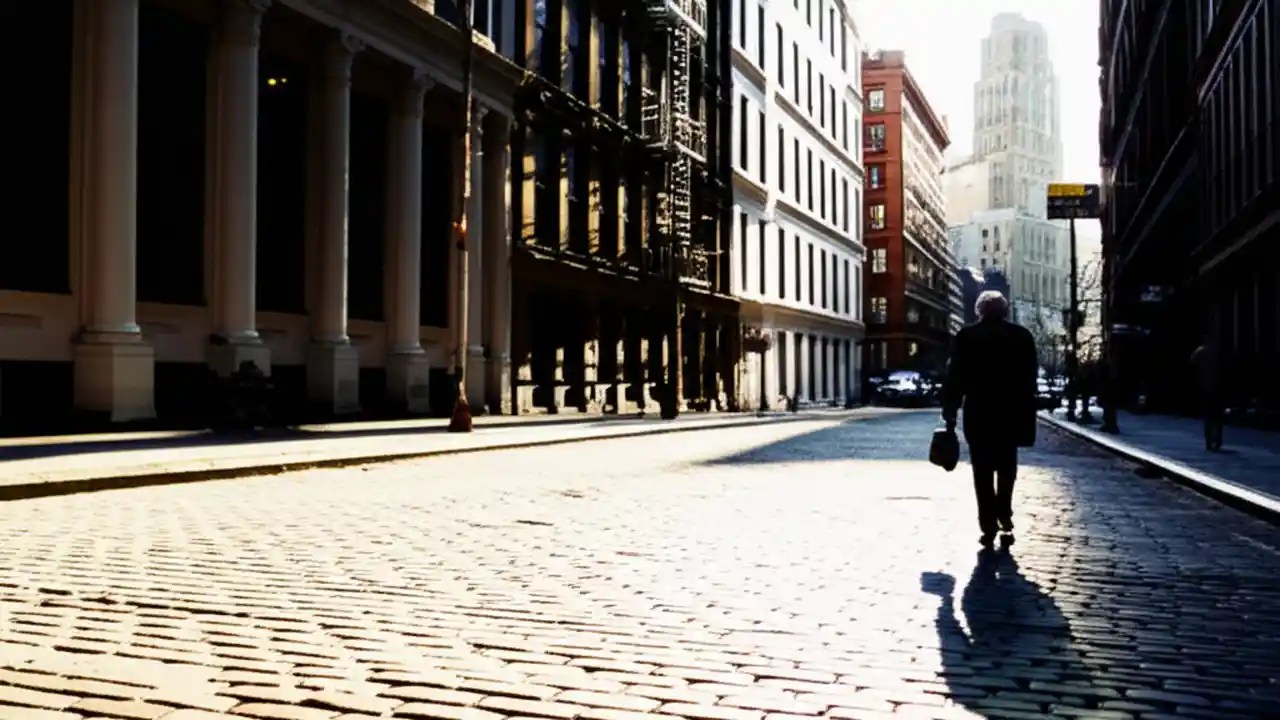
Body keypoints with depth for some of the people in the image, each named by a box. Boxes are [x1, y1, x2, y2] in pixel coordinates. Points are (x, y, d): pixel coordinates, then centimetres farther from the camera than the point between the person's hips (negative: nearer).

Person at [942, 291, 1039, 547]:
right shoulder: (1023, 336, 3)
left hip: (979, 413, -2)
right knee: (1006, 464, 20)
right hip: (1012, 412, 2)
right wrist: (1026, 412, 12)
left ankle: (989, 525, -1)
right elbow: (1032, 376, 6)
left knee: (983, 470, 2)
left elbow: (954, 378, -5)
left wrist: (950, 413, 0)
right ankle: (1004, 512, 15)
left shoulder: (966, 336, -3)